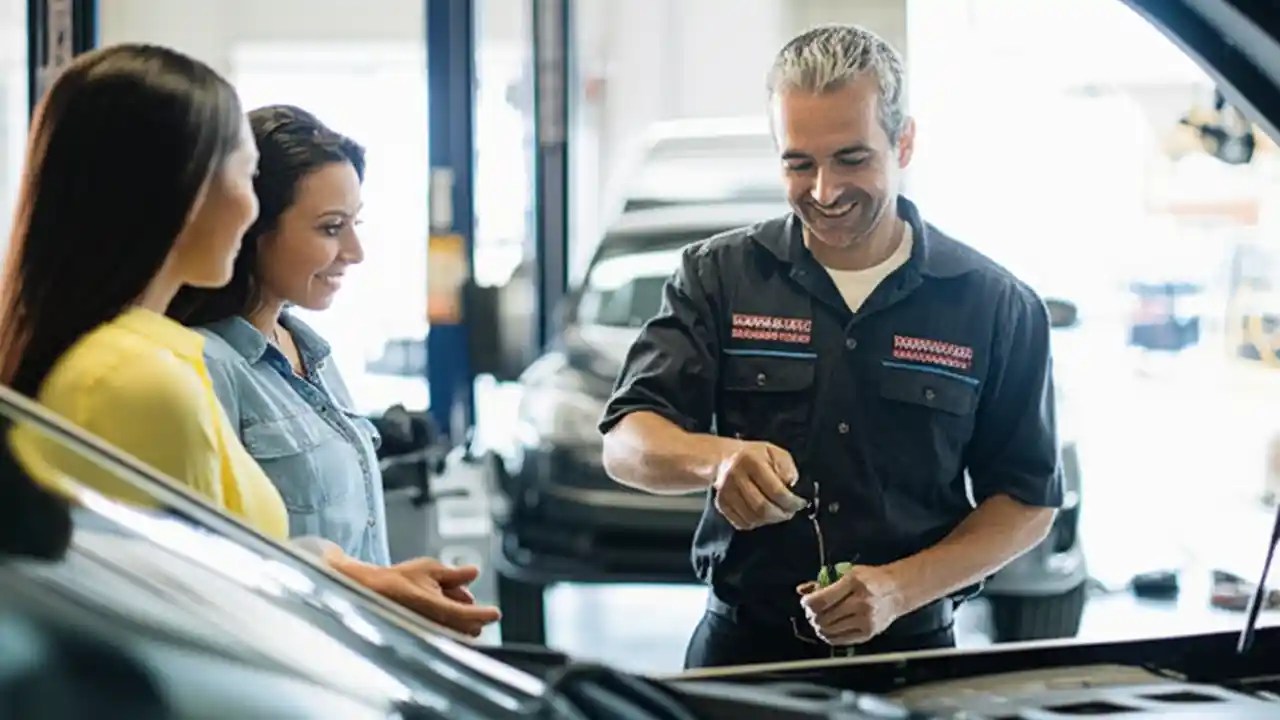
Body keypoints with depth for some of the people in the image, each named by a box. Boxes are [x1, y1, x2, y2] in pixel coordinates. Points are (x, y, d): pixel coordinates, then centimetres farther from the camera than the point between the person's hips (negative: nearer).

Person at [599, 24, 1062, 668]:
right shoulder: (717, 276, -1)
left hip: (912, 651, 0)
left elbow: (1028, 501, 1)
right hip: (741, 646, 0)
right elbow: (626, 445, -9)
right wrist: (717, 459, -32)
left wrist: (901, 588, -15)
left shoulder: (998, 306, -1)